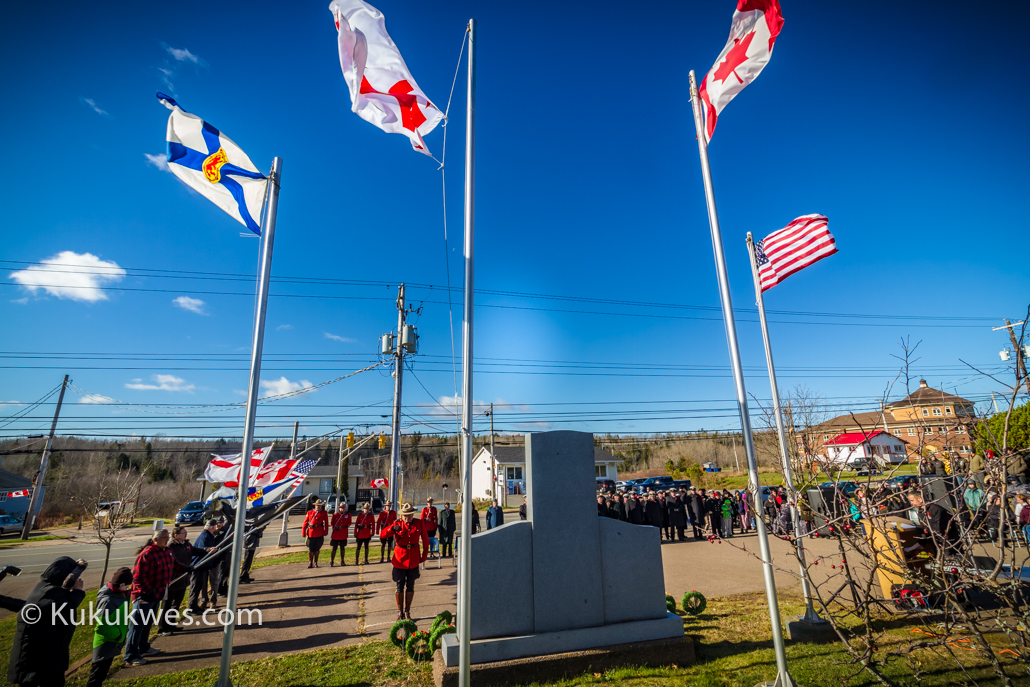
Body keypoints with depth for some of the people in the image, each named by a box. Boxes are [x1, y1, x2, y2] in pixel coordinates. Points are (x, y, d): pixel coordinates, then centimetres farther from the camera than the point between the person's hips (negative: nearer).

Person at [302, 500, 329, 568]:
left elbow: (326, 523, 5)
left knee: (317, 549, 6)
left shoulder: (324, 513, 6)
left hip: (319, 534, -1)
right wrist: (303, 533, -2)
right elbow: (305, 523, 4)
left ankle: (315, 562, 18)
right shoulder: (309, 513, 7)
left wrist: (325, 532, -1)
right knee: (310, 549, 6)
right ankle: (310, 562, 21)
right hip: (311, 533, 1)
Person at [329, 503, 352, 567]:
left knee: (342, 548, 11)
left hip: (343, 535, 1)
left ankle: (342, 561, 22)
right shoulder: (335, 515, 1)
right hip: (335, 535, -1)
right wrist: (334, 527, -6)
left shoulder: (348, 515, 2)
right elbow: (331, 523, 7)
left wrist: (346, 526, 1)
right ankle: (331, 562, 12)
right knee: (334, 548, 2)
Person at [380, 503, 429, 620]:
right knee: (400, 586, 6)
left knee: (410, 586, 11)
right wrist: (393, 528, -37)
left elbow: (425, 540, 4)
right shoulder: (397, 524, -8)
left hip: (414, 560, 1)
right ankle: (400, 612, 23)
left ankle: (407, 611, 27)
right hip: (400, 559, -1)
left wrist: (424, 555, 5)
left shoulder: (419, 524, -5)